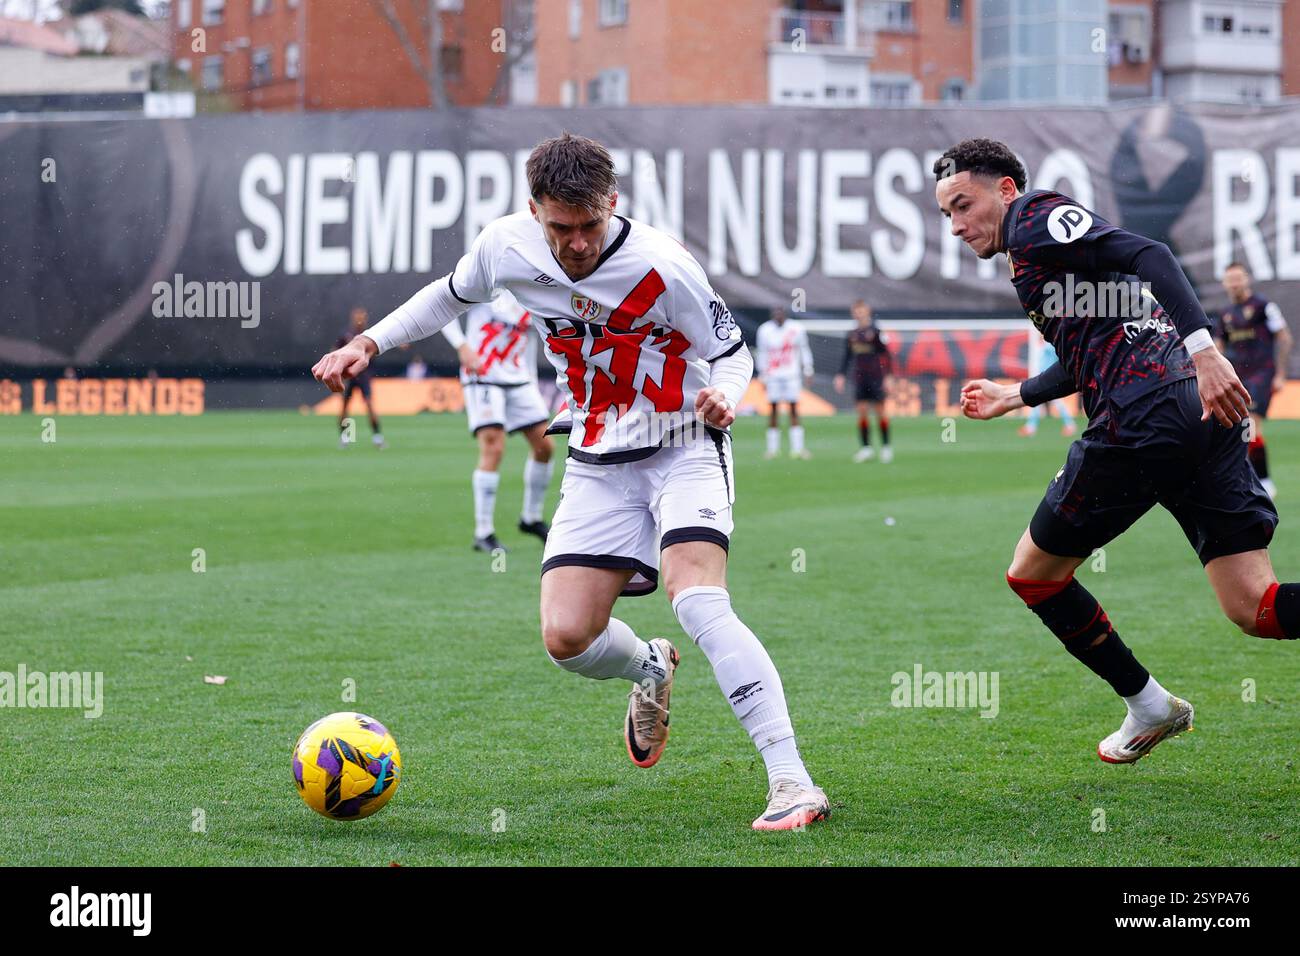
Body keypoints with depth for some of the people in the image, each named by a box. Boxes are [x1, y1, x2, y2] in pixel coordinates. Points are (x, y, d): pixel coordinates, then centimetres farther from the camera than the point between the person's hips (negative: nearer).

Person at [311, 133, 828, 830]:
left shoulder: (662, 267, -21)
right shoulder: (506, 245, -9)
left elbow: (732, 352, -8)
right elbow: (450, 296, 14)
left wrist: (721, 395, -30)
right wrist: (369, 343, 5)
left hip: (684, 449, -5)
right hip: (598, 465, 5)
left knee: (698, 601, -28)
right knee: (566, 637, -8)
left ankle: (791, 783, -29)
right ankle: (650, 671, 30)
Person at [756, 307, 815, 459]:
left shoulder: (796, 329, -1)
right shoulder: (765, 331, 0)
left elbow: (804, 350, 8)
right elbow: (762, 354, 7)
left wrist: (807, 371, 5)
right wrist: (763, 376, 7)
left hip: (792, 375, 0)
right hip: (773, 376, 0)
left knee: (794, 409, -2)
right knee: (774, 409, 0)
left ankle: (797, 448, -2)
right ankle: (773, 448, 7)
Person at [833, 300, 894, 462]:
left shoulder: (875, 332, -6)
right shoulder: (852, 335, 10)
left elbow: (886, 354, -5)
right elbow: (847, 357, 19)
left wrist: (887, 376, -10)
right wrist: (840, 376, 12)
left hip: (875, 377, -5)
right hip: (859, 378, 5)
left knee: (879, 411, -1)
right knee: (862, 411, -1)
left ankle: (886, 447, 8)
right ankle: (866, 448, 2)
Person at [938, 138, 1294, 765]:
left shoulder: (1034, 216, 2)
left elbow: (1148, 256, -13)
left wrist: (1202, 349, -25)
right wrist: (1011, 397, 50)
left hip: (1143, 417, -9)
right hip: (1202, 414, 9)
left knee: (1033, 572, 12)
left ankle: (1149, 707, 19)